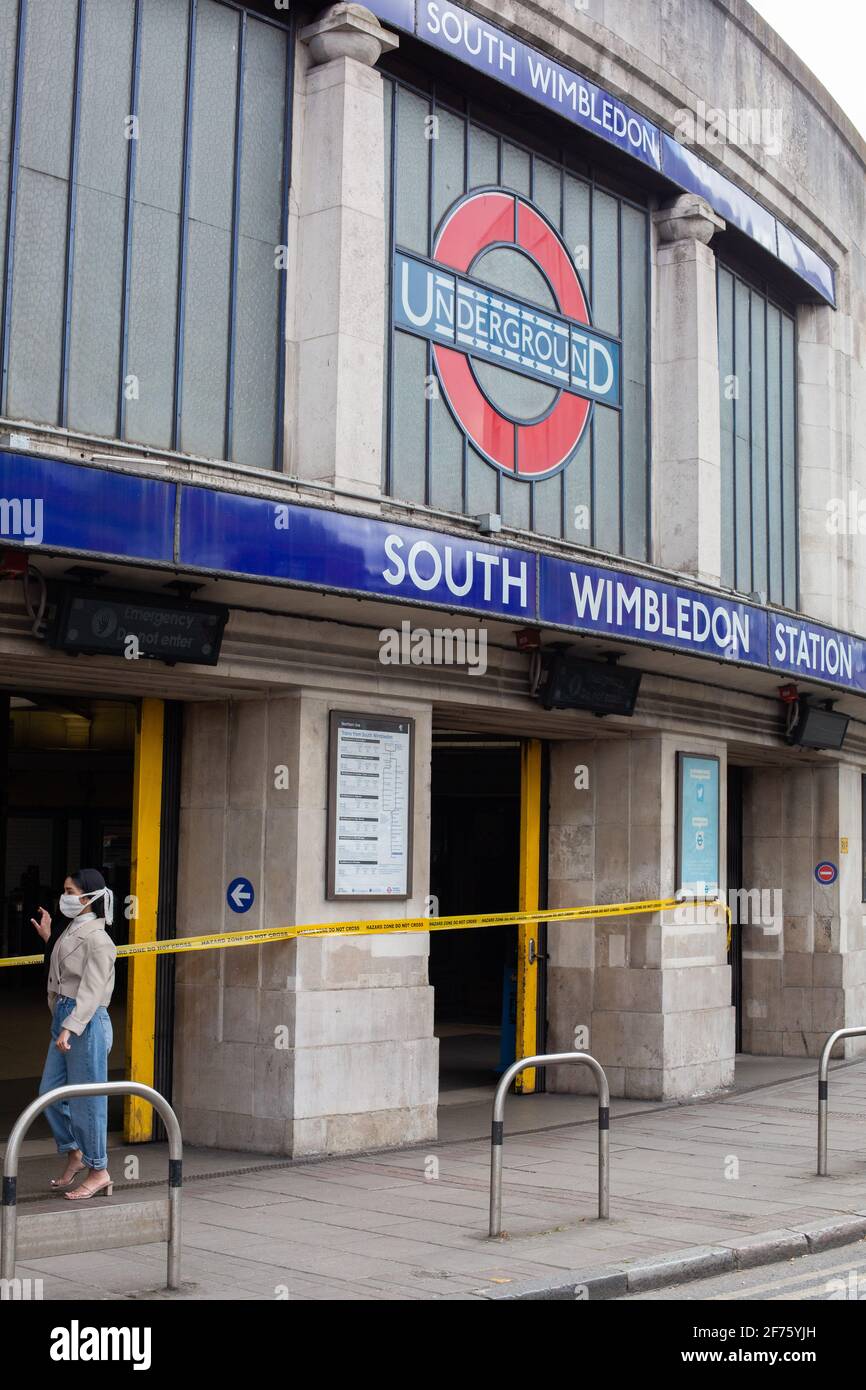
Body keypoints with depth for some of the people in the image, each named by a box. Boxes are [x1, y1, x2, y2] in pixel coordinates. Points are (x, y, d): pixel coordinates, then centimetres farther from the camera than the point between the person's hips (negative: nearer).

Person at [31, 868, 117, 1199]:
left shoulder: (97, 939, -15)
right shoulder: (70, 930, 12)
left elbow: (92, 990, -21)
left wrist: (70, 1028, -29)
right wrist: (48, 938, 24)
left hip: (87, 1022, -9)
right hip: (64, 1016, 9)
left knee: (87, 1100, 0)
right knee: (49, 1092, 13)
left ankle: (99, 1171, 12)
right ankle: (75, 1154, 30)